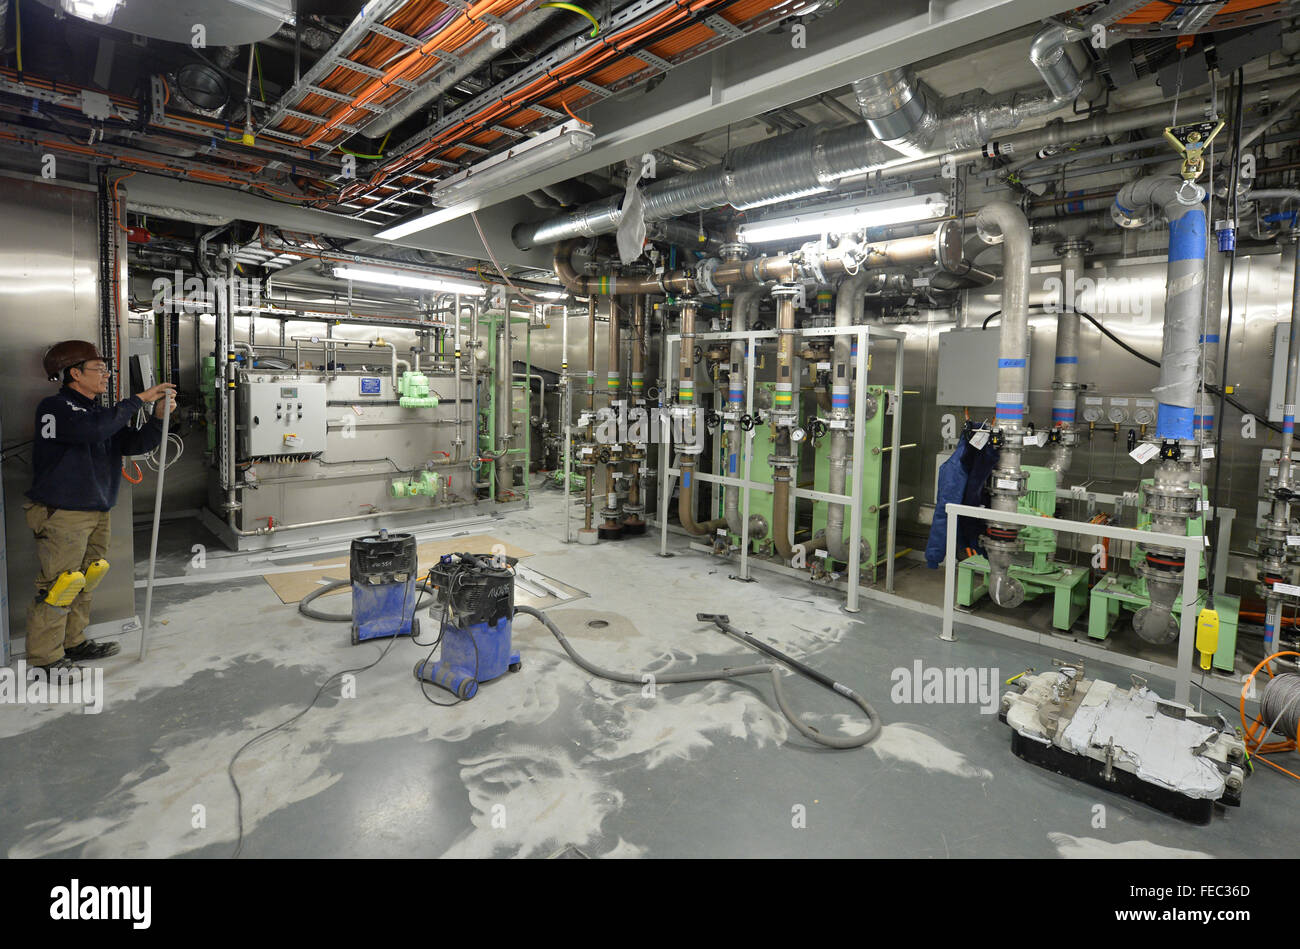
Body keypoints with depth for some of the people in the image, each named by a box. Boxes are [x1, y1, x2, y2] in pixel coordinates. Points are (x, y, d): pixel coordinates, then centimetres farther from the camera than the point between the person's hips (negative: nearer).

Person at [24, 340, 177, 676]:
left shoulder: (98, 412, 15)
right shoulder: (56, 407, -10)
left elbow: (137, 443, 8)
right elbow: (93, 429, -30)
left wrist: (159, 415, -9)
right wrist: (138, 400, -23)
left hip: (97, 513, 9)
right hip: (62, 514, -8)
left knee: (83, 583, 15)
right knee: (58, 586, -6)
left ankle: (73, 643, 27)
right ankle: (43, 659, 4)